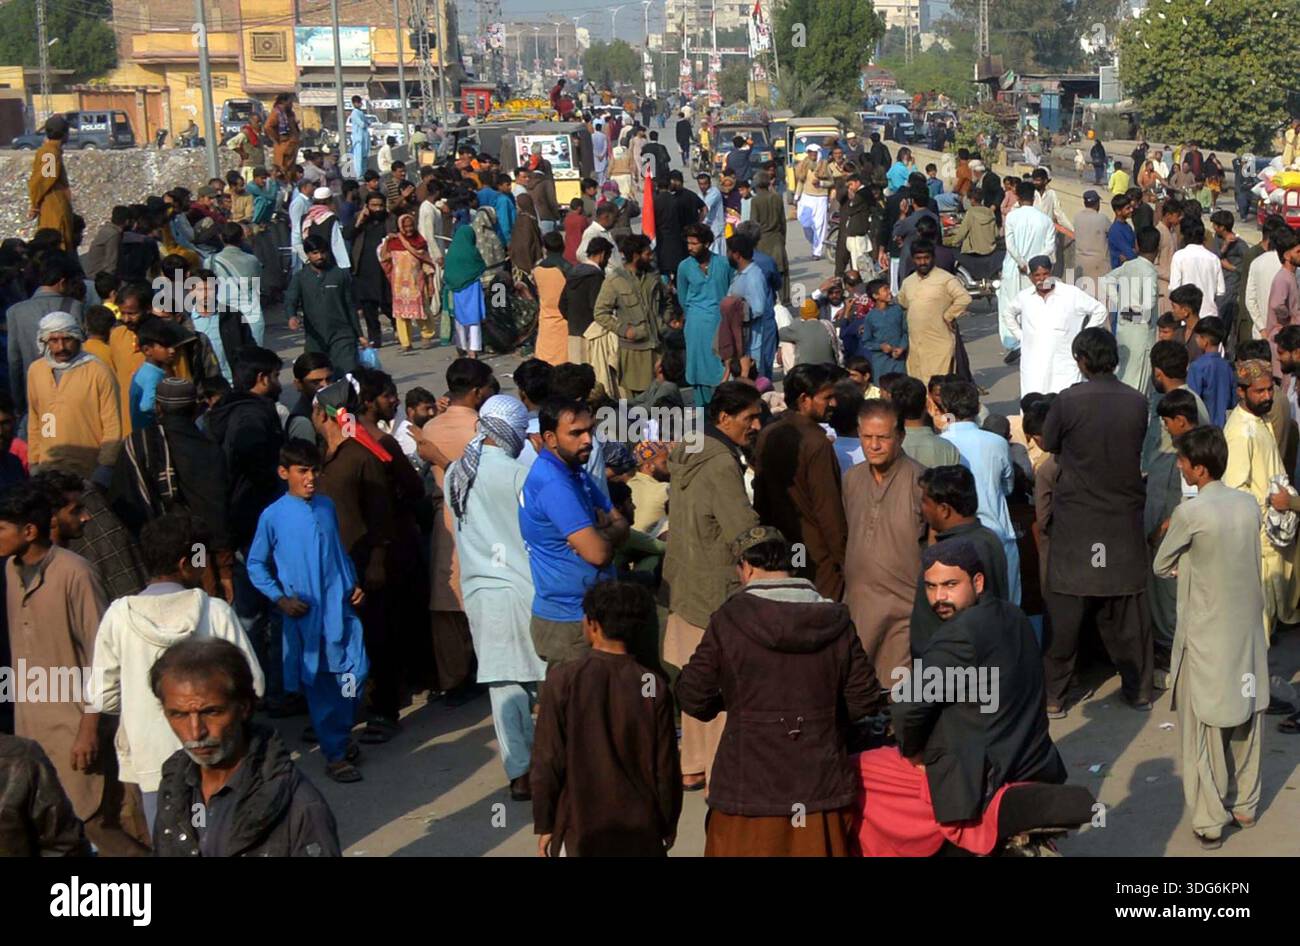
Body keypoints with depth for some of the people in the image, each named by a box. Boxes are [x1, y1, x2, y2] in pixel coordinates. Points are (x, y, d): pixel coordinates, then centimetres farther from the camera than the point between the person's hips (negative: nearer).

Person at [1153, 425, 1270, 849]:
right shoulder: (1249, 504, -1)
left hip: (1207, 636, -6)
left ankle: (1210, 821, 10)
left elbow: (1161, 566, -5)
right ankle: (1244, 804, 32)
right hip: (1247, 630, 6)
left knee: (1204, 730, 4)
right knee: (1244, 721, 18)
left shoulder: (1190, 513, -19)